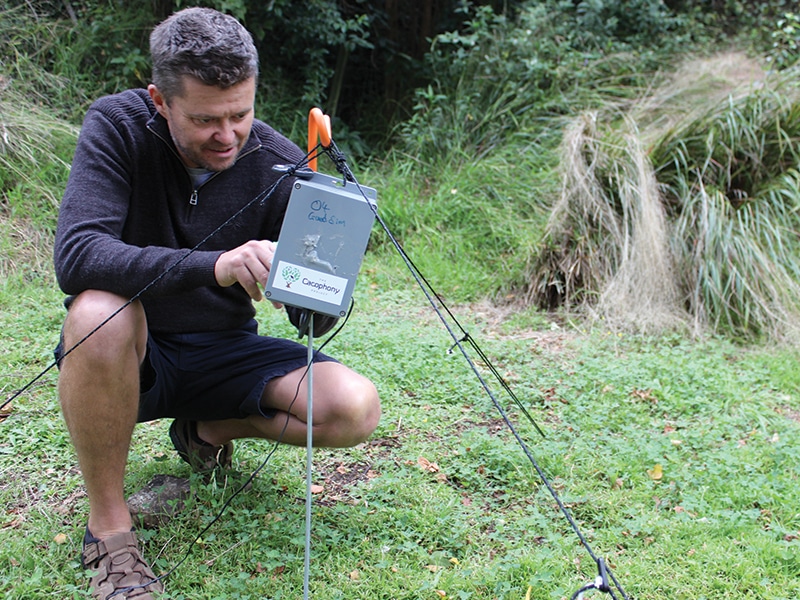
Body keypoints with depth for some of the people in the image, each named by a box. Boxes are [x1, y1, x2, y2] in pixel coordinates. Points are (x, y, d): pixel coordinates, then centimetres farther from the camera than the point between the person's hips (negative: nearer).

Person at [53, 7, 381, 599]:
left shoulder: (280, 163, -12)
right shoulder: (118, 126, -17)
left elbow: (309, 321, -12)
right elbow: (75, 255, -34)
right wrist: (213, 265, -47)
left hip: (225, 351, 3)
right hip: (135, 355, -2)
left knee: (354, 409, -19)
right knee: (100, 310, -37)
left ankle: (207, 430, 11)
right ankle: (108, 527, -18)